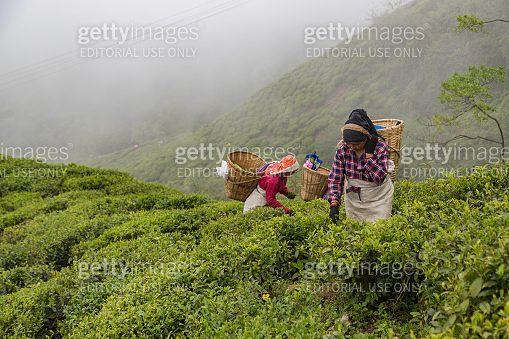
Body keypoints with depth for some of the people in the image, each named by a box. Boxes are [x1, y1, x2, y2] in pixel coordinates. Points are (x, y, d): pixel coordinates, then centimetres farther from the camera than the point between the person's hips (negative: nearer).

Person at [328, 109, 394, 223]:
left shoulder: (380, 148, -20)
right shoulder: (342, 149, -14)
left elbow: (380, 178, -28)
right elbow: (335, 178, -13)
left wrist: (369, 153, -32)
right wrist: (334, 204, -24)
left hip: (378, 200, -2)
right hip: (353, 200, 3)